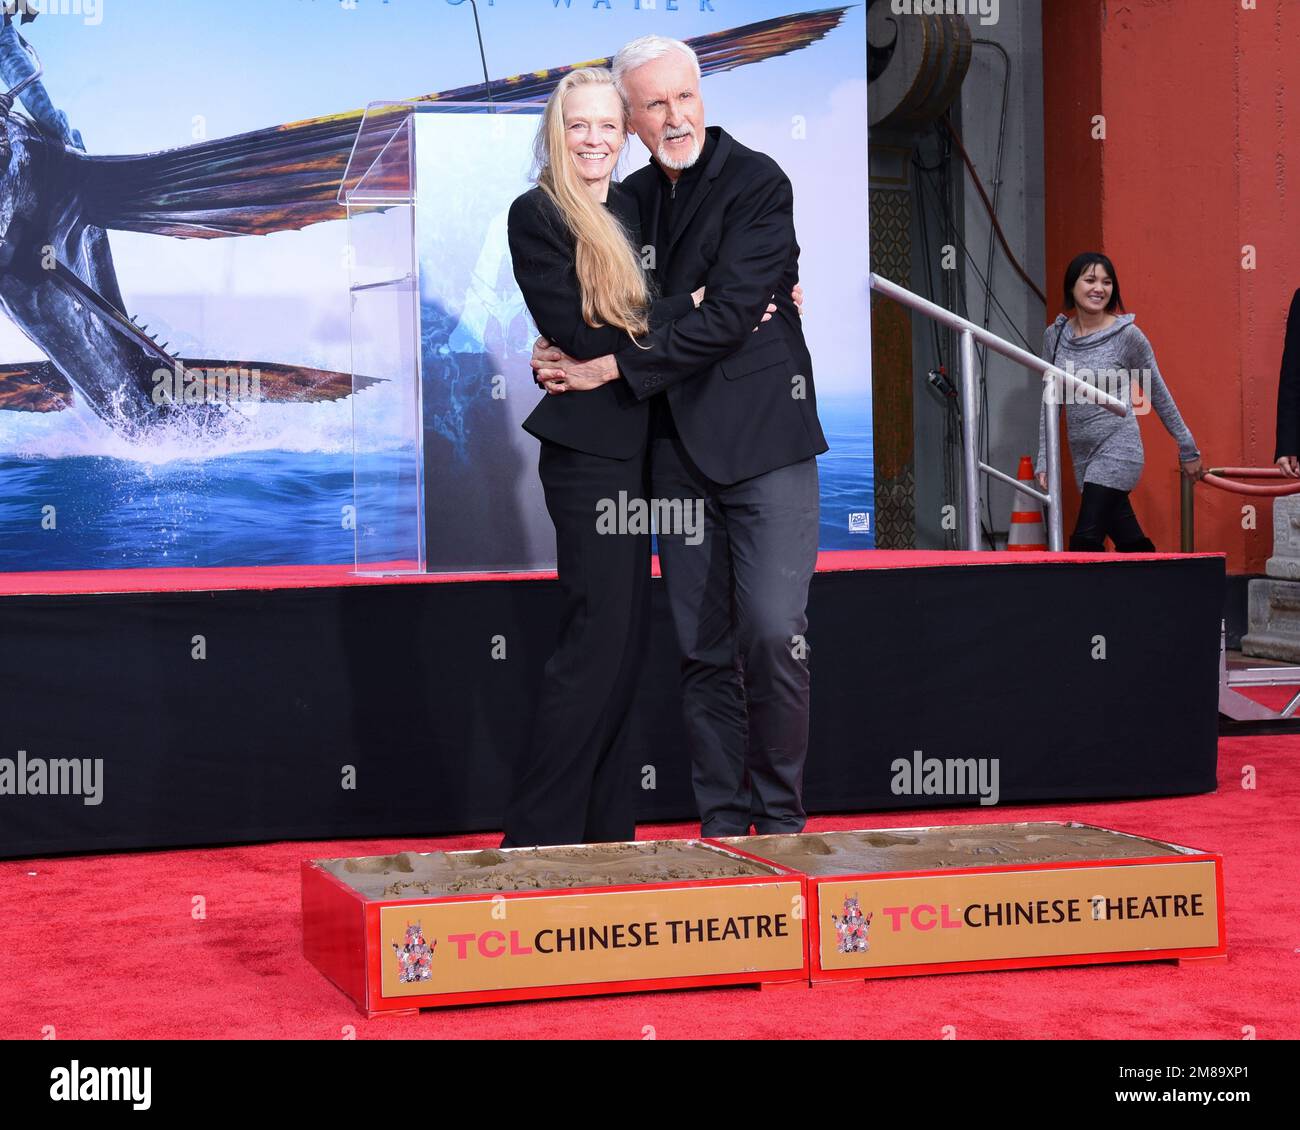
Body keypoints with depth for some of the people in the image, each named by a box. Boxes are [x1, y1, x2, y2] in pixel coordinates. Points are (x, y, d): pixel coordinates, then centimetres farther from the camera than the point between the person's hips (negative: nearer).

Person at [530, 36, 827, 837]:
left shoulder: (757, 183, -6)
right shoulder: (631, 199, 13)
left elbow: (724, 318, -15)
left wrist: (609, 370, -15)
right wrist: (559, 358, -2)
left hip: (763, 438, -5)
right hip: (680, 451, 6)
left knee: (774, 632, -11)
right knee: (703, 649, 6)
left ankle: (780, 817, 3)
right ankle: (723, 825, 12)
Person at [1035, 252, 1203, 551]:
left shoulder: (1128, 335, -7)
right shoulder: (1054, 336, 5)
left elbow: (1159, 395, 2)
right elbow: (1050, 403, 10)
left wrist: (1187, 448, 8)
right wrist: (1044, 460, 6)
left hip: (1117, 449, -5)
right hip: (1082, 454, 5)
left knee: (1085, 542, -15)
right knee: (1131, 542, 8)